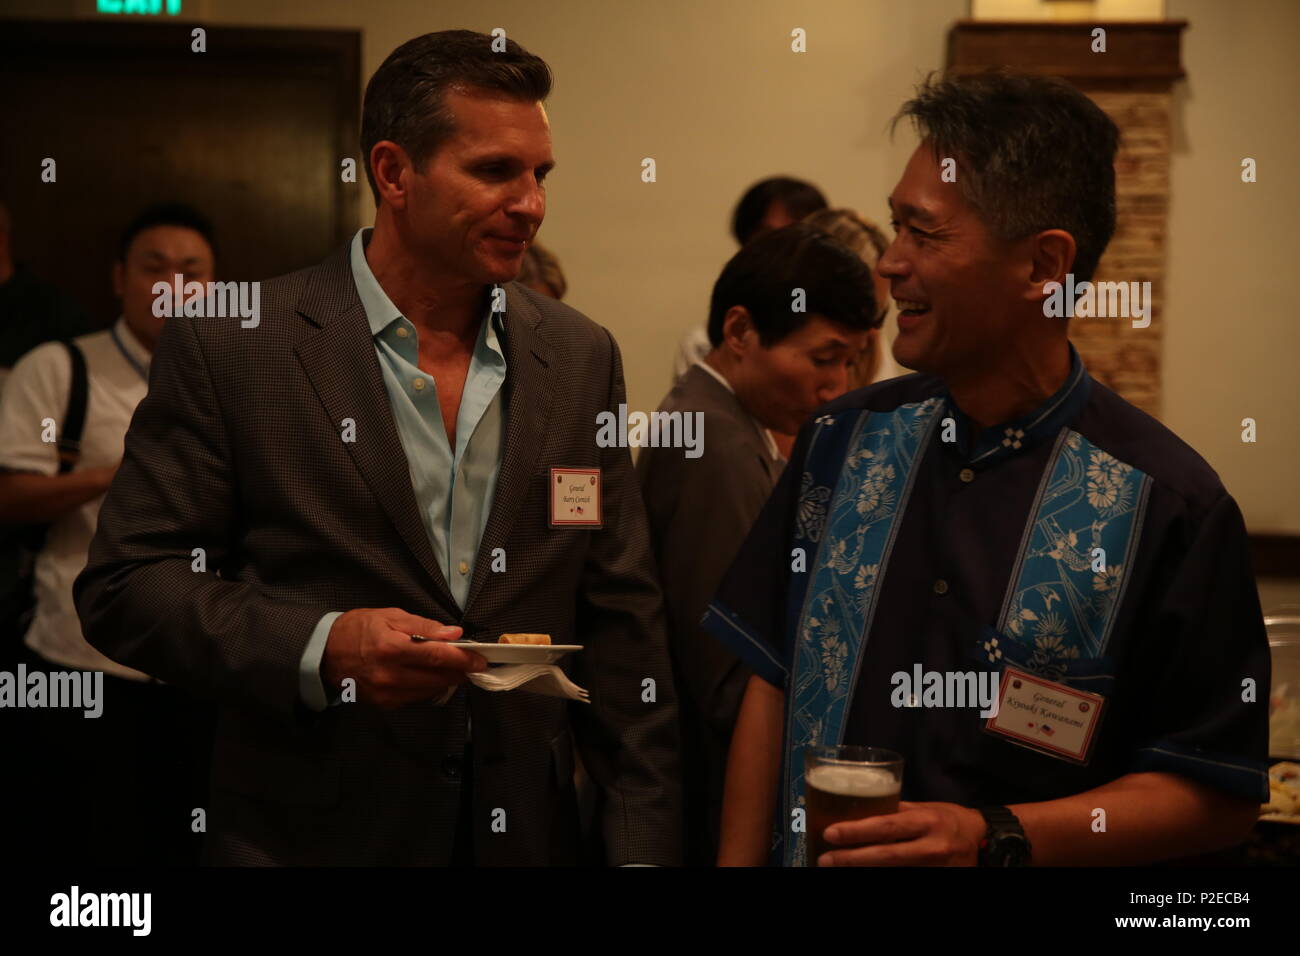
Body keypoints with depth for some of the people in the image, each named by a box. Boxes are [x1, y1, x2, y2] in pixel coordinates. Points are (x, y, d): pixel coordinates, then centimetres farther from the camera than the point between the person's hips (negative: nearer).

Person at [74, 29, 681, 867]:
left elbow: (621, 616, 3)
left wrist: (645, 843, -1)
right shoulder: (229, 348, -10)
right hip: (310, 836, -3)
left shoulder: (582, 357, 1)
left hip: (528, 831, 4)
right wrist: (320, 649, -23)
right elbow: (125, 587, -8)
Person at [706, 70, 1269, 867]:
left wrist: (997, 838, -23)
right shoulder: (842, 440, -3)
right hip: (811, 848, 4)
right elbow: (775, 683, 2)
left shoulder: (1169, 502, -16)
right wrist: (737, 858, -4)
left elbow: (1219, 796, -13)